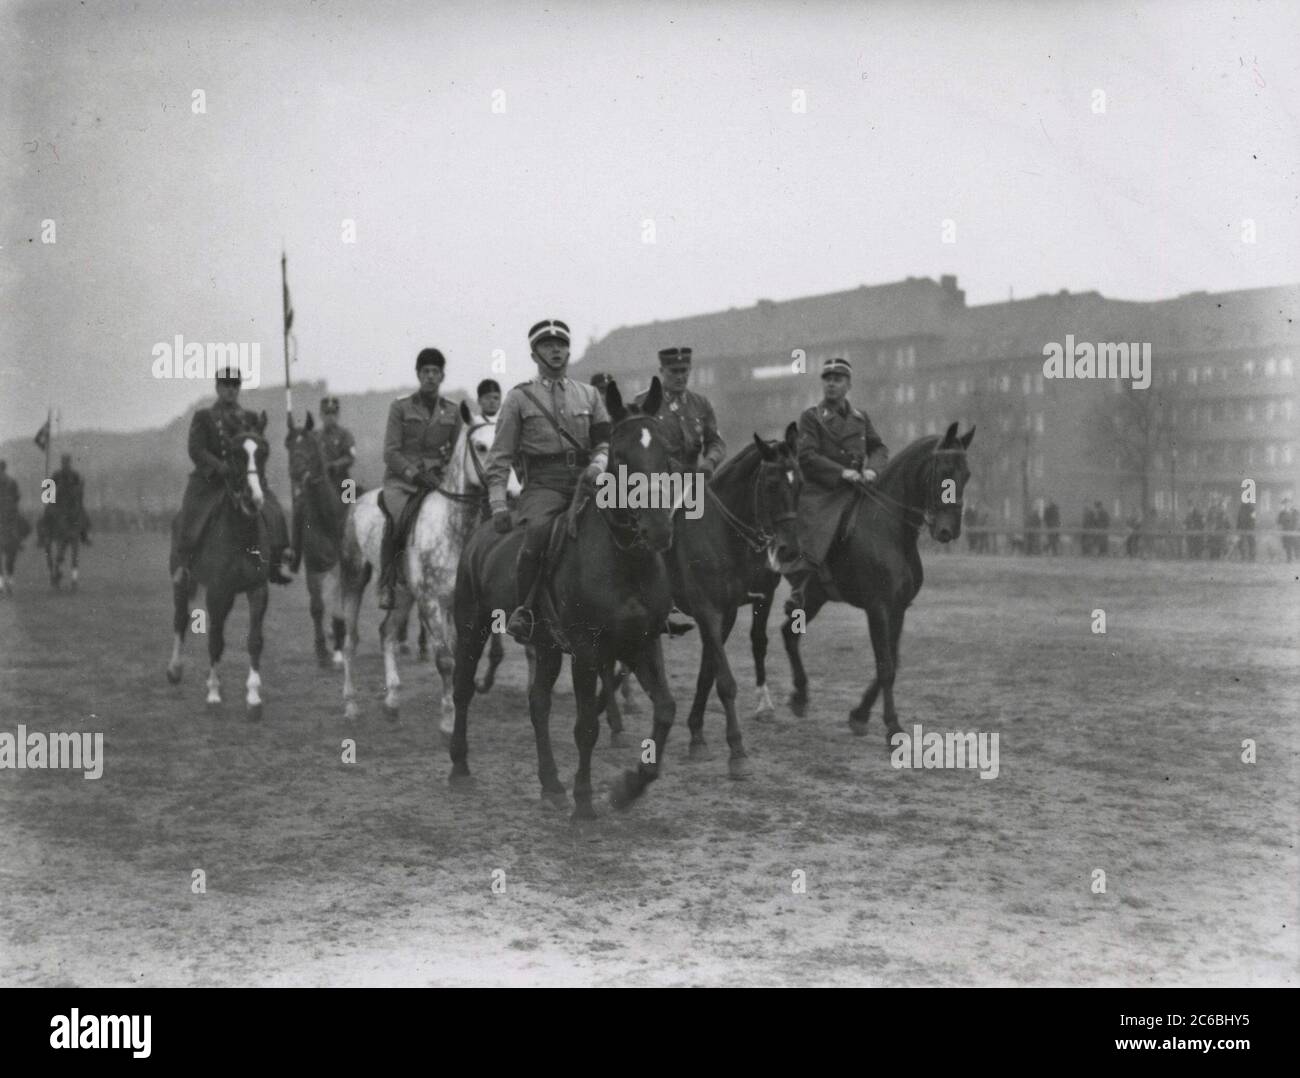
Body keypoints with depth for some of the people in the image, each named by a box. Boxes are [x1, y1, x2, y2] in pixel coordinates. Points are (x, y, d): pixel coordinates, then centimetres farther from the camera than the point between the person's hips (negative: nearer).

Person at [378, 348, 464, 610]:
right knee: (398, 516, -32)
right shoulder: (400, 408, 5)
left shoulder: (452, 412, 13)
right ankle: (386, 586, -23)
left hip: (437, 478, 3)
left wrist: (446, 477, -2)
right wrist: (416, 473, -16)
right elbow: (390, 453, -2)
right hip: (401, 479, -3)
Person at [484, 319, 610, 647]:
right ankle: (525, 612, -22)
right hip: (542, 485, -3)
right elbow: (500, 456, 6)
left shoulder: (589, 395, 20)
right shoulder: (519, 398, 11)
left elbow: (605, 442, 15)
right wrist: (498, 503, -7)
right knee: (539, 532, -34)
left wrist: (599, 464, -10)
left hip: (585, 481, 3)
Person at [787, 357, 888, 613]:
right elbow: (807, 457, -7)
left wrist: (872, 468, -7)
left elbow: (879, 448, 16)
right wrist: (842, 471, -18)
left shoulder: (860, 417, 18)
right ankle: (797, 592, -9)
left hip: (856, 491, 5)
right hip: (821, 493, -5)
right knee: (811, 548, -21)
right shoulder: (811, 417, 3)